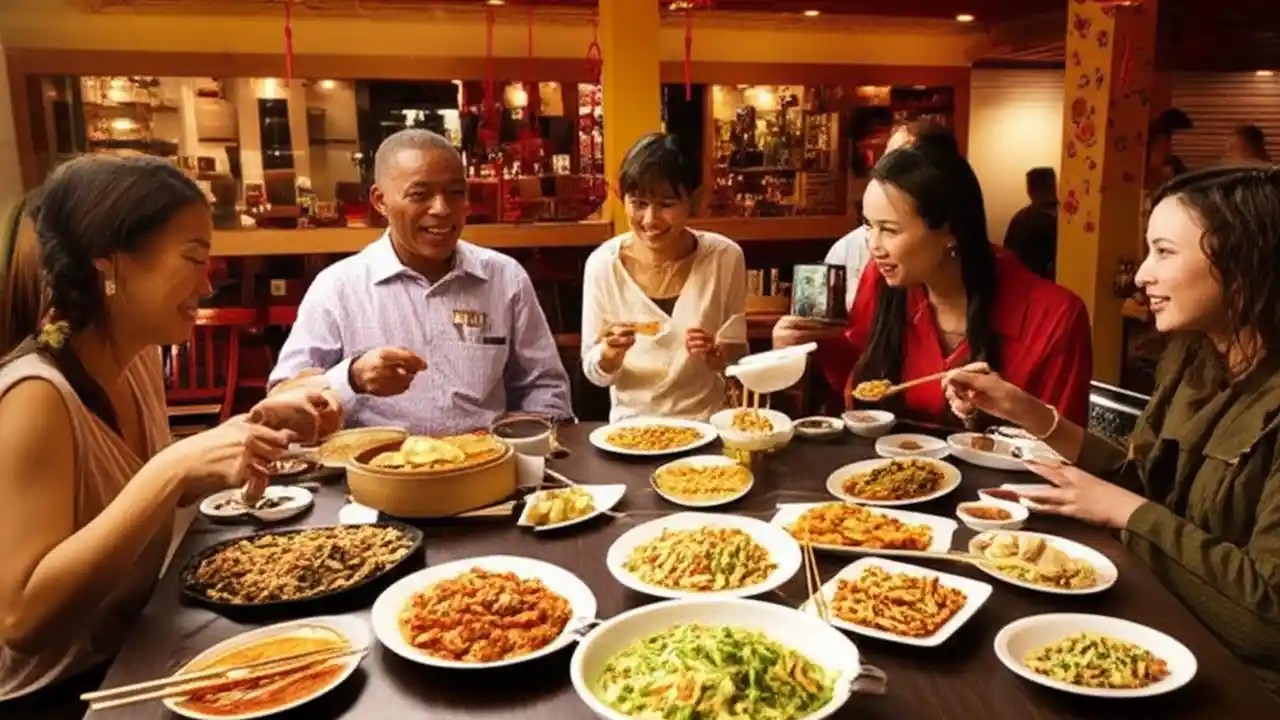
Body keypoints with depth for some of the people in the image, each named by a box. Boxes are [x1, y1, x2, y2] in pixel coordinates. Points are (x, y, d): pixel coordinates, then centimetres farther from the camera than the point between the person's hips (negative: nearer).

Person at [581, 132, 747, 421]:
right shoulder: (603, 263, -9)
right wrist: (611, 353, -22)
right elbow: (595, 372, -3)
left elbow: (738, 356, 0)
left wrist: (716, 355, -19)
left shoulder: (724, 257, -8)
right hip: (631, 424, 0)